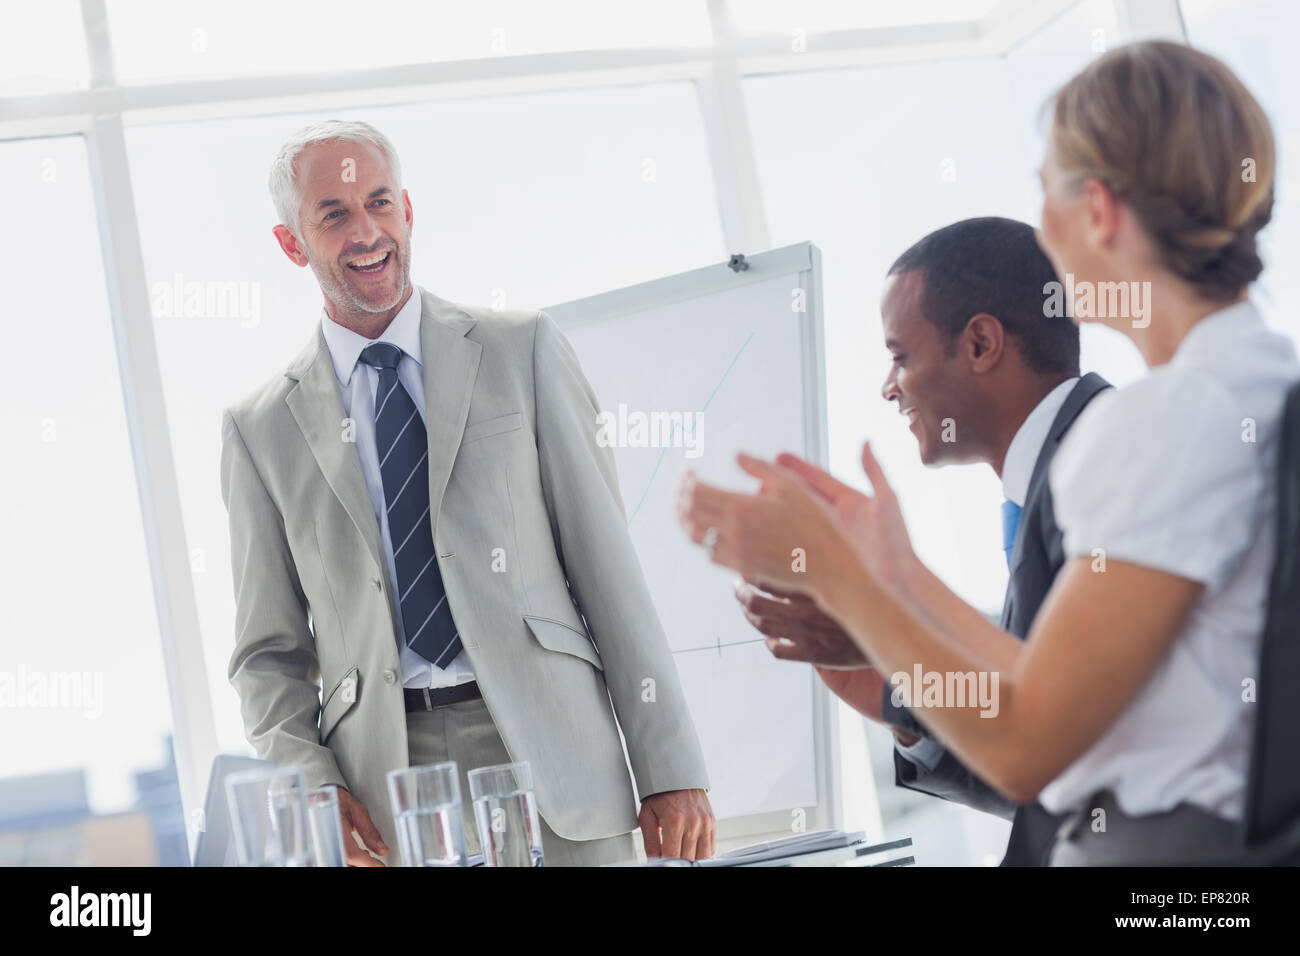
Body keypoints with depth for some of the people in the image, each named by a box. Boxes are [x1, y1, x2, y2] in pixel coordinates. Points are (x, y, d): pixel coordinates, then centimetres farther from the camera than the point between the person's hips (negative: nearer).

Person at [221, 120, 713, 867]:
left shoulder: (523, 350, 7)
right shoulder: (262, 431, 10)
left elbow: (608, 561, 3)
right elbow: (268, 653, 11)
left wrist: (671, 770, -3)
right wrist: (311, 789, -7)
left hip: (551, 758, 0)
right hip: (387, 799, 1)